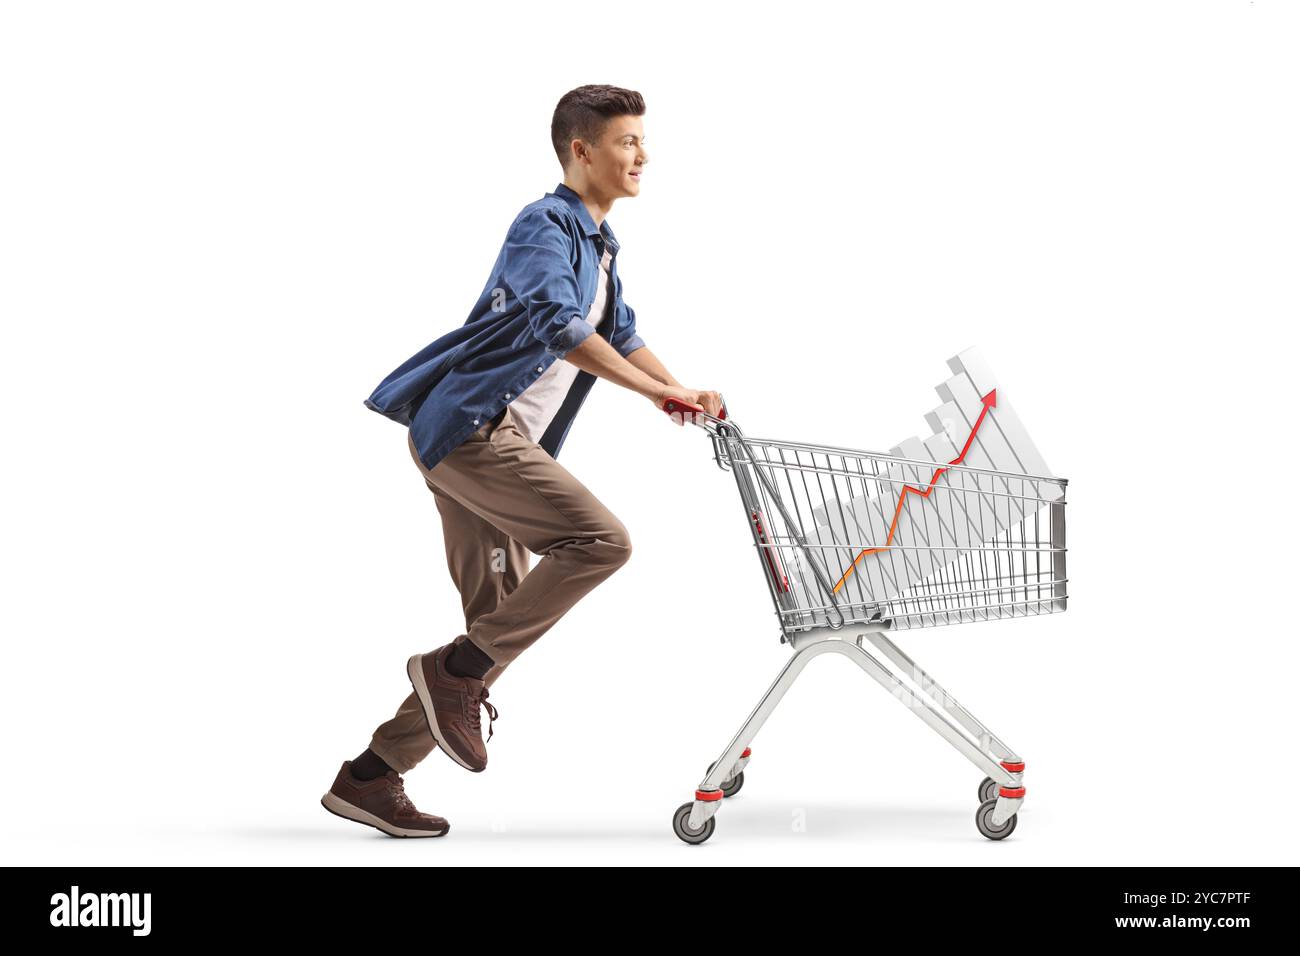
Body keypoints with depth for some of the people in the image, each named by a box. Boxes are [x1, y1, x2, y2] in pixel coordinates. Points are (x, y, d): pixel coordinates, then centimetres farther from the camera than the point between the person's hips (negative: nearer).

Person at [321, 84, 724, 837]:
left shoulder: (598, 242, 21)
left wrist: (682, 395, 9)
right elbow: (556, 325, -24)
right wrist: (653, 390, -25)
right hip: (468, 427, -10)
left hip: (497, 439, 10)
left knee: (502, 620, 8)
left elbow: (620, 334, 25)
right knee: (601, 540, -21)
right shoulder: (545, 225, -9)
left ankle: (369, 777, 12)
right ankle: (458, 670, -12)